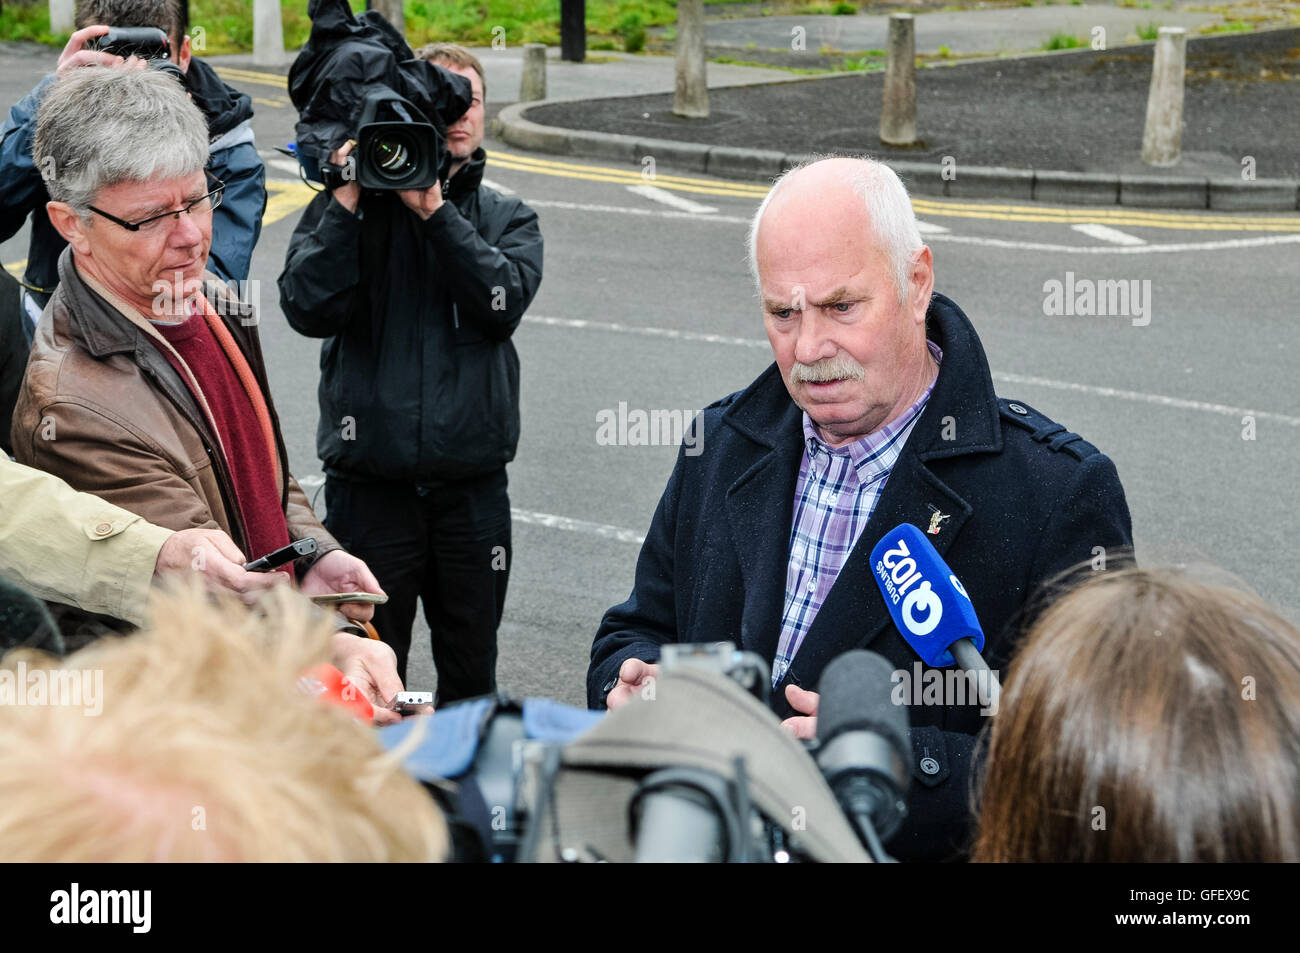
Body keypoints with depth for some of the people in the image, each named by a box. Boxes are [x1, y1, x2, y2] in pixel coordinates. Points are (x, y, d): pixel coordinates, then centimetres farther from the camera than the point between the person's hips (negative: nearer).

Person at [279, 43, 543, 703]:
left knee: (471, 683, 12)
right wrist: (348, 201, -13)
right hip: (369, 483, -1)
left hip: (473, 489, 2)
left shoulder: (507, 220, 9)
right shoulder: (347, 208, 4)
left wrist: (434, 209, -13)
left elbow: (503, 302, -11)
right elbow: (308, 308, -11)